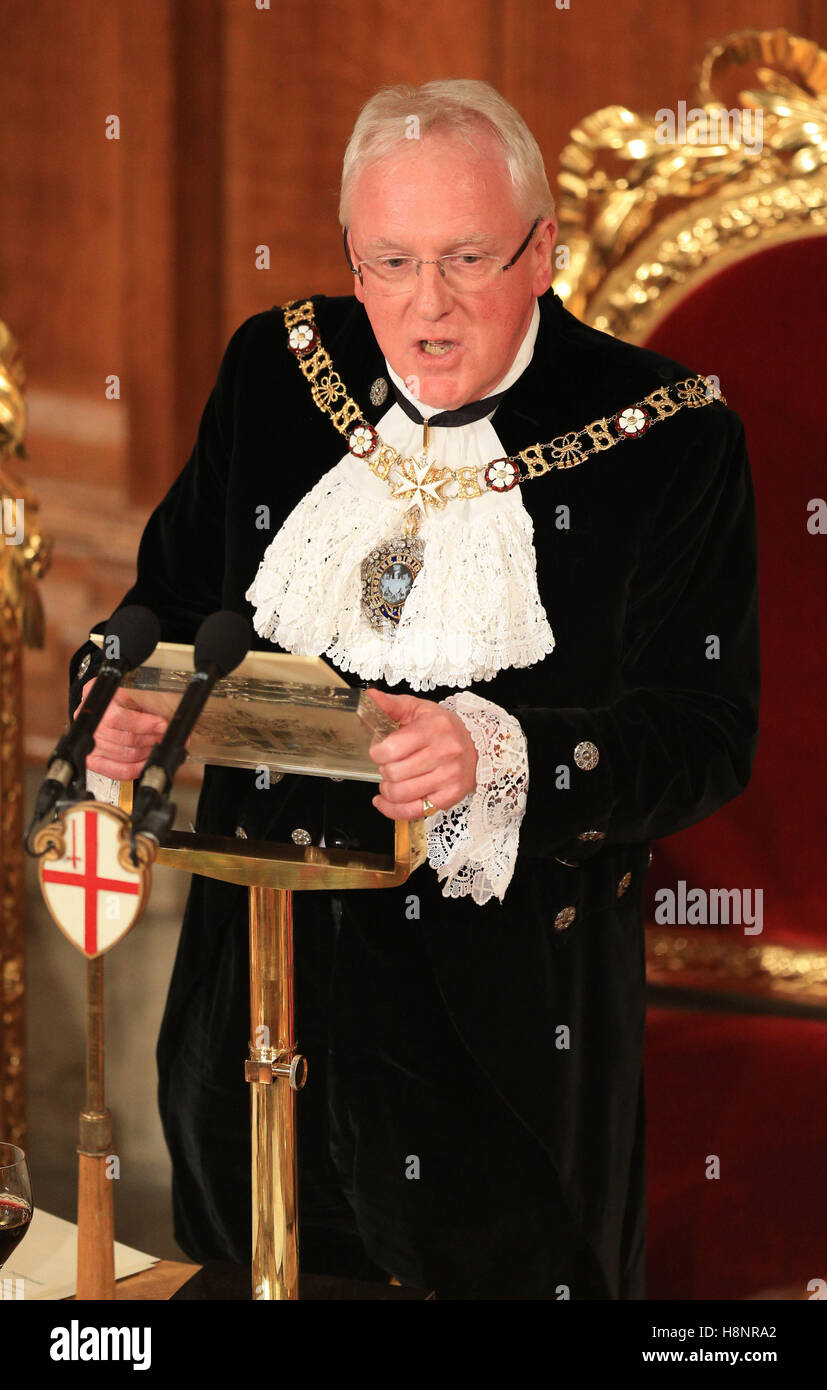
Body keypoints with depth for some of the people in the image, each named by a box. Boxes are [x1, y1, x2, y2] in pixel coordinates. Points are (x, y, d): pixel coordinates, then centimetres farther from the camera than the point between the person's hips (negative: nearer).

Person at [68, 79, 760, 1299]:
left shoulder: (667, 436, -11)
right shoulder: (278, 368, 1)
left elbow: (706, 735, -15)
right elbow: (174, 591, 11)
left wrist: (496, 751, -32)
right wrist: (126, 693, -12)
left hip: (508, 1015, -3)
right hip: (265, 974, 4)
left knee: (501, 1268, 11)